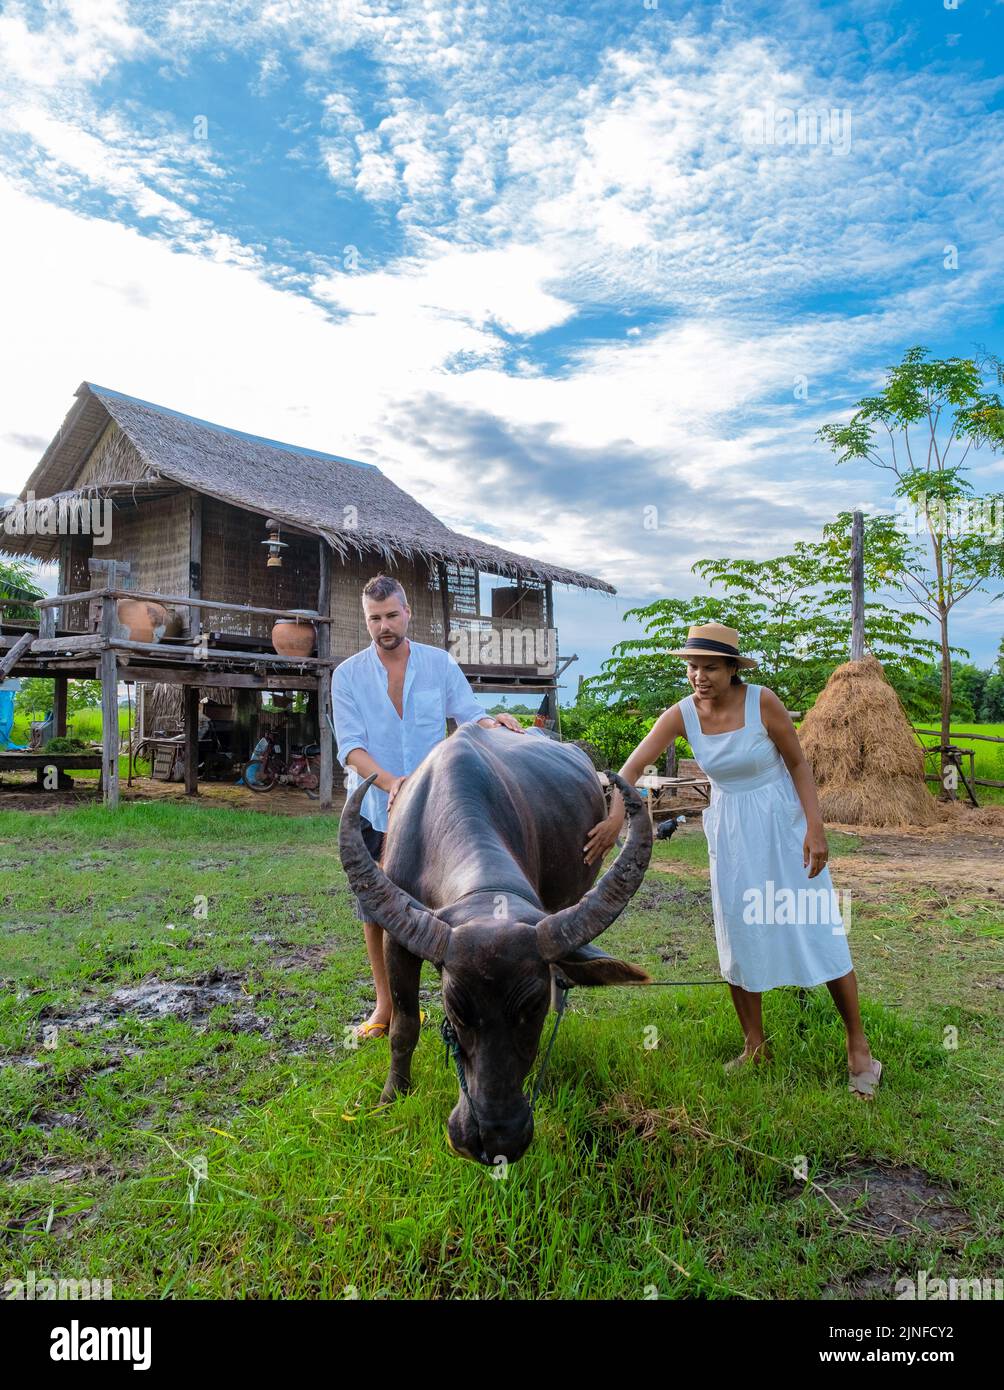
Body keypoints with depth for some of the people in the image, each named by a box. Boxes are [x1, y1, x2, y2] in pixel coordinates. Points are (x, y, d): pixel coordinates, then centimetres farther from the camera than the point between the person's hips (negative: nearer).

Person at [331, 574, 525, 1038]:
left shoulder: (440, 663, 1)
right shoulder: (347, 674, -2)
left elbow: (468, 715, 0)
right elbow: (350, 746, -10)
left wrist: (489, 723, -24)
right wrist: (389, 782, -27)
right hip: (373, 809, 1)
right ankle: (385, 1005, 27)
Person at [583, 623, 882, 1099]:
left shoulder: (761, 701, -18)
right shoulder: (681, 715, -12)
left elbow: (797, 762, -9)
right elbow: (633, 766, -19)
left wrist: (815, 827, -15)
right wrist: (615, 815, -36)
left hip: (782, 823, -3)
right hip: (729, 831, 3)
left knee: (818, 930, 1)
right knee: (739, 936, 9)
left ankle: (859, 1049, 18)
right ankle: (755, 1048, 27)